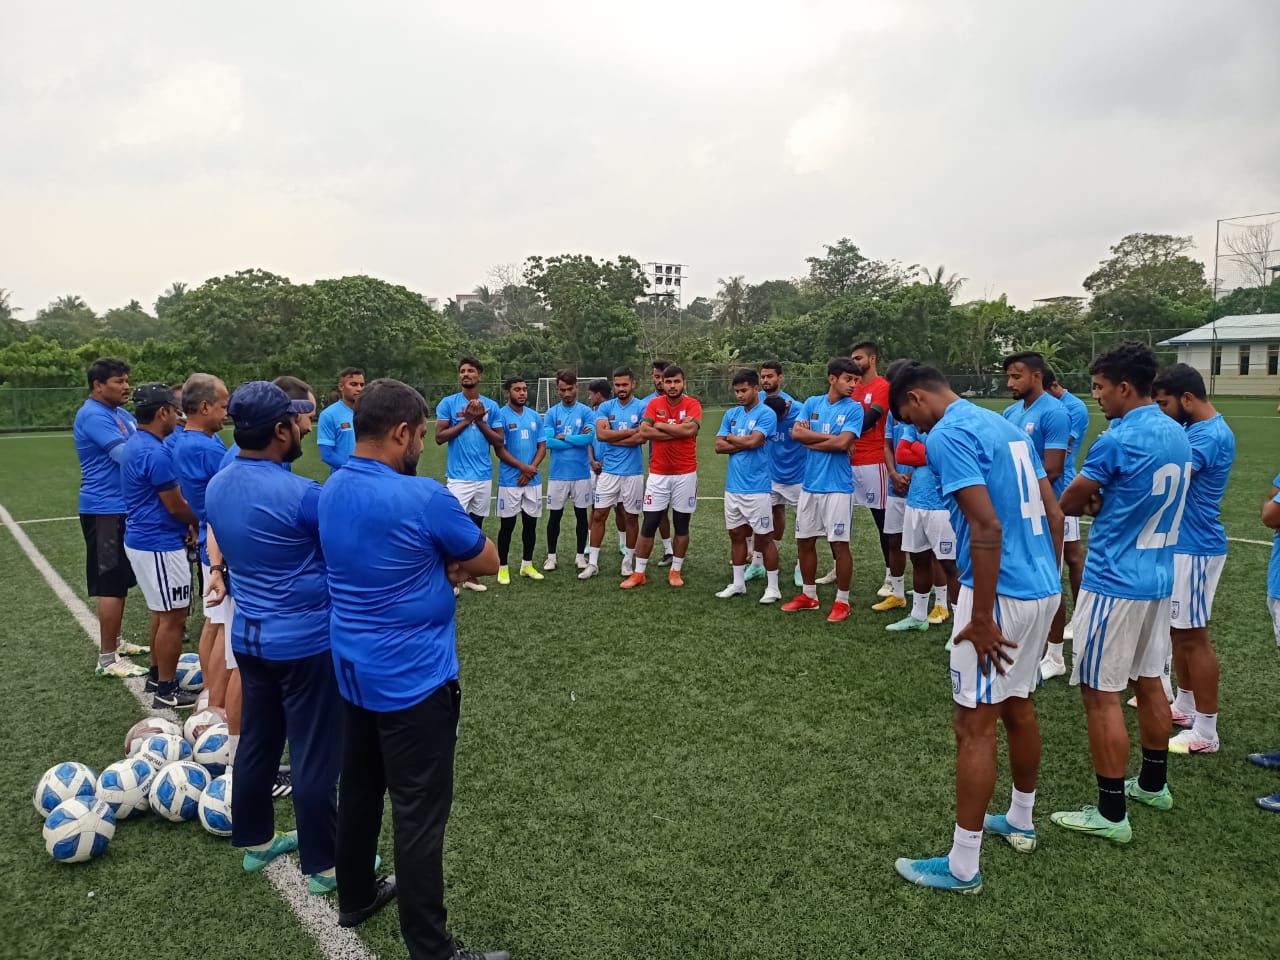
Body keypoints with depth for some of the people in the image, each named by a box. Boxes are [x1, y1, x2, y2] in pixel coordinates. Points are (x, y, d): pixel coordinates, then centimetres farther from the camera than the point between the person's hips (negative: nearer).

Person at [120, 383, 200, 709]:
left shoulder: (135, 443, 9)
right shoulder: (156, 453, -23)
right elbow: (175, 505, -17)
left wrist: (186, 524, 5)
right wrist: (198, 523, 3)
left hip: (143, 539, 10)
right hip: (160, 545, -10)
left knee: (162, 612, 21)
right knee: (173, 617, -1)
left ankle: (157, 674, 33)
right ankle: (166, 691, 8)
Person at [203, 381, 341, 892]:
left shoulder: (216, 487, 1)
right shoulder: (303, 495, -24)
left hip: (248, 635, 8)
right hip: (306, 640, -7)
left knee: (256, 742, 21)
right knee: (314, 756, 5)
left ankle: (255, 841, 37)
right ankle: (323, 865, 19)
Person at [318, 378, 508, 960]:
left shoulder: (332, 491, 2)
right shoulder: (423, 498, -23)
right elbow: (487, 562, -10)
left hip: (353, 670, 9)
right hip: (413, 678, -8)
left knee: (358, 789, 23)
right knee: (419, 815, 2)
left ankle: (355, 898, 42)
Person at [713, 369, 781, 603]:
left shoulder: (766, 414, -8)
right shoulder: (731, 414, 10)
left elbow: (753, 440, -20)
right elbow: (719, 445, 3)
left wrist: (731, 438, -3)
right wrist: (745, 444, -9)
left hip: (757, 488, -6)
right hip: (732, 486, 6)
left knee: (764, 537, 1)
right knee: (736, 534, 13)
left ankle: (773, 587, 10)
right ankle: (738, 583, 24)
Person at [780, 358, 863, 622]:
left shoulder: (854, 408, -4)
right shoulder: (812, 403, 7)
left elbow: (842, 443, -17)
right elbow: (796, 432, -7)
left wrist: (811, 439, -6)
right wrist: (830, 437, -12)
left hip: (838, 486, -4)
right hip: (810, 484, 4)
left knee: (839, 544, 0)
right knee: (804, 541, 11)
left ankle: (842, 601, 13)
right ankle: (809, 596, 26)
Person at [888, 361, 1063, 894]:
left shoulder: (947, 435, -14)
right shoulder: (1004, 424, 14)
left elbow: (987, 527, -23)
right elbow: (1053, 511, 15)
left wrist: (982, 619, -19)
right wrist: (1047, 581, 21)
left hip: (1002, 593, -9)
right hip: (1042, 589, 9)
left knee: (974, 726, 0)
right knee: (1018, 706, 23)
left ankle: (962, 866, 11)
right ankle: (1020, 821, 41)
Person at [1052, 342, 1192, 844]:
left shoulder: (1117, 441, -20)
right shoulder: (1177, 434, 7)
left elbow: (1068, 501, -8)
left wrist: (1089, 502, 13)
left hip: (1114, 583, -9)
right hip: (1157, 578, 9)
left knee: (1101, 694, -1)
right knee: (1149, 682, 20)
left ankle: (1110, 813, 6)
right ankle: (1153, 784, 36)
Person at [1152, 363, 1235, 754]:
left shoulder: (1210, 435, -22)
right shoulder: (1193, 429, 10)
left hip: (1195, 548, -10)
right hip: (1180, 543, 10)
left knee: (1193, 636, -2)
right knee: (1177, 630, 19)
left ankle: (1206, 732, 7)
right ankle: (1185, 706, 33)